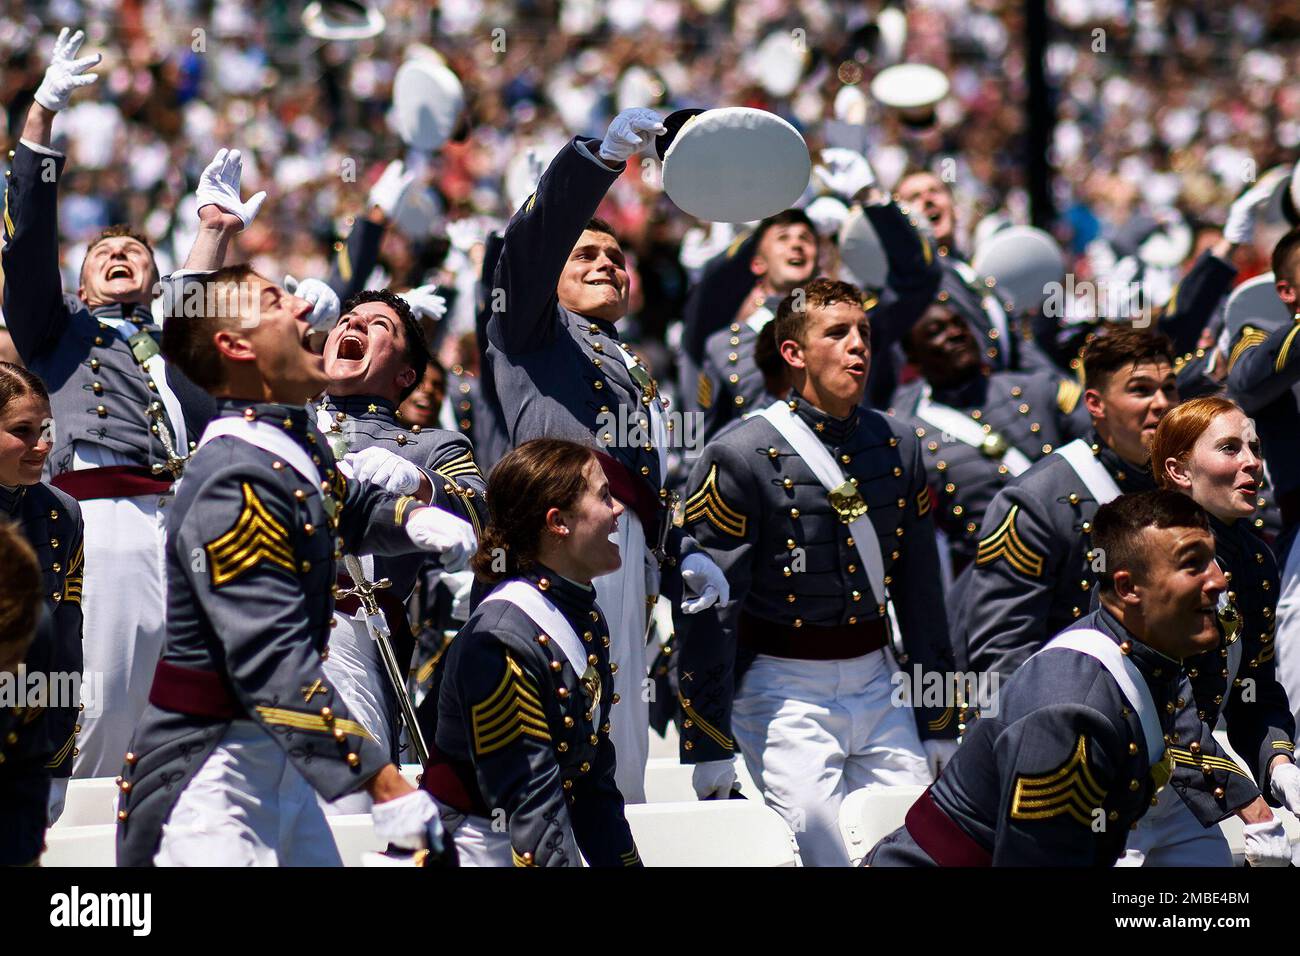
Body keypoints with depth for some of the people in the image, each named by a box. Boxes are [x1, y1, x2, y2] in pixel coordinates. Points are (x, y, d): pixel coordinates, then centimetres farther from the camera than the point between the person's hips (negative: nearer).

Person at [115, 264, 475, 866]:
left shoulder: (298, 442, 8)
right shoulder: (236, 482, -22)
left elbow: (350, 510, 32)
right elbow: (273, 663, -29)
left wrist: (417, 519, 8)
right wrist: (386, 788, -33)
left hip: (276, 763, 10)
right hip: (202, 769, -10)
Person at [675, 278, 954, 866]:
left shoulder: (899, 448, 8)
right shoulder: (741, 458, -9)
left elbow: (922, 593, 15)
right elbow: (707, 613, -9)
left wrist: (938, 726, 14)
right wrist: (708, 747, -11)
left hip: (876, 685, 5)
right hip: (785, 691, -5)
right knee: (820, 847, -12)